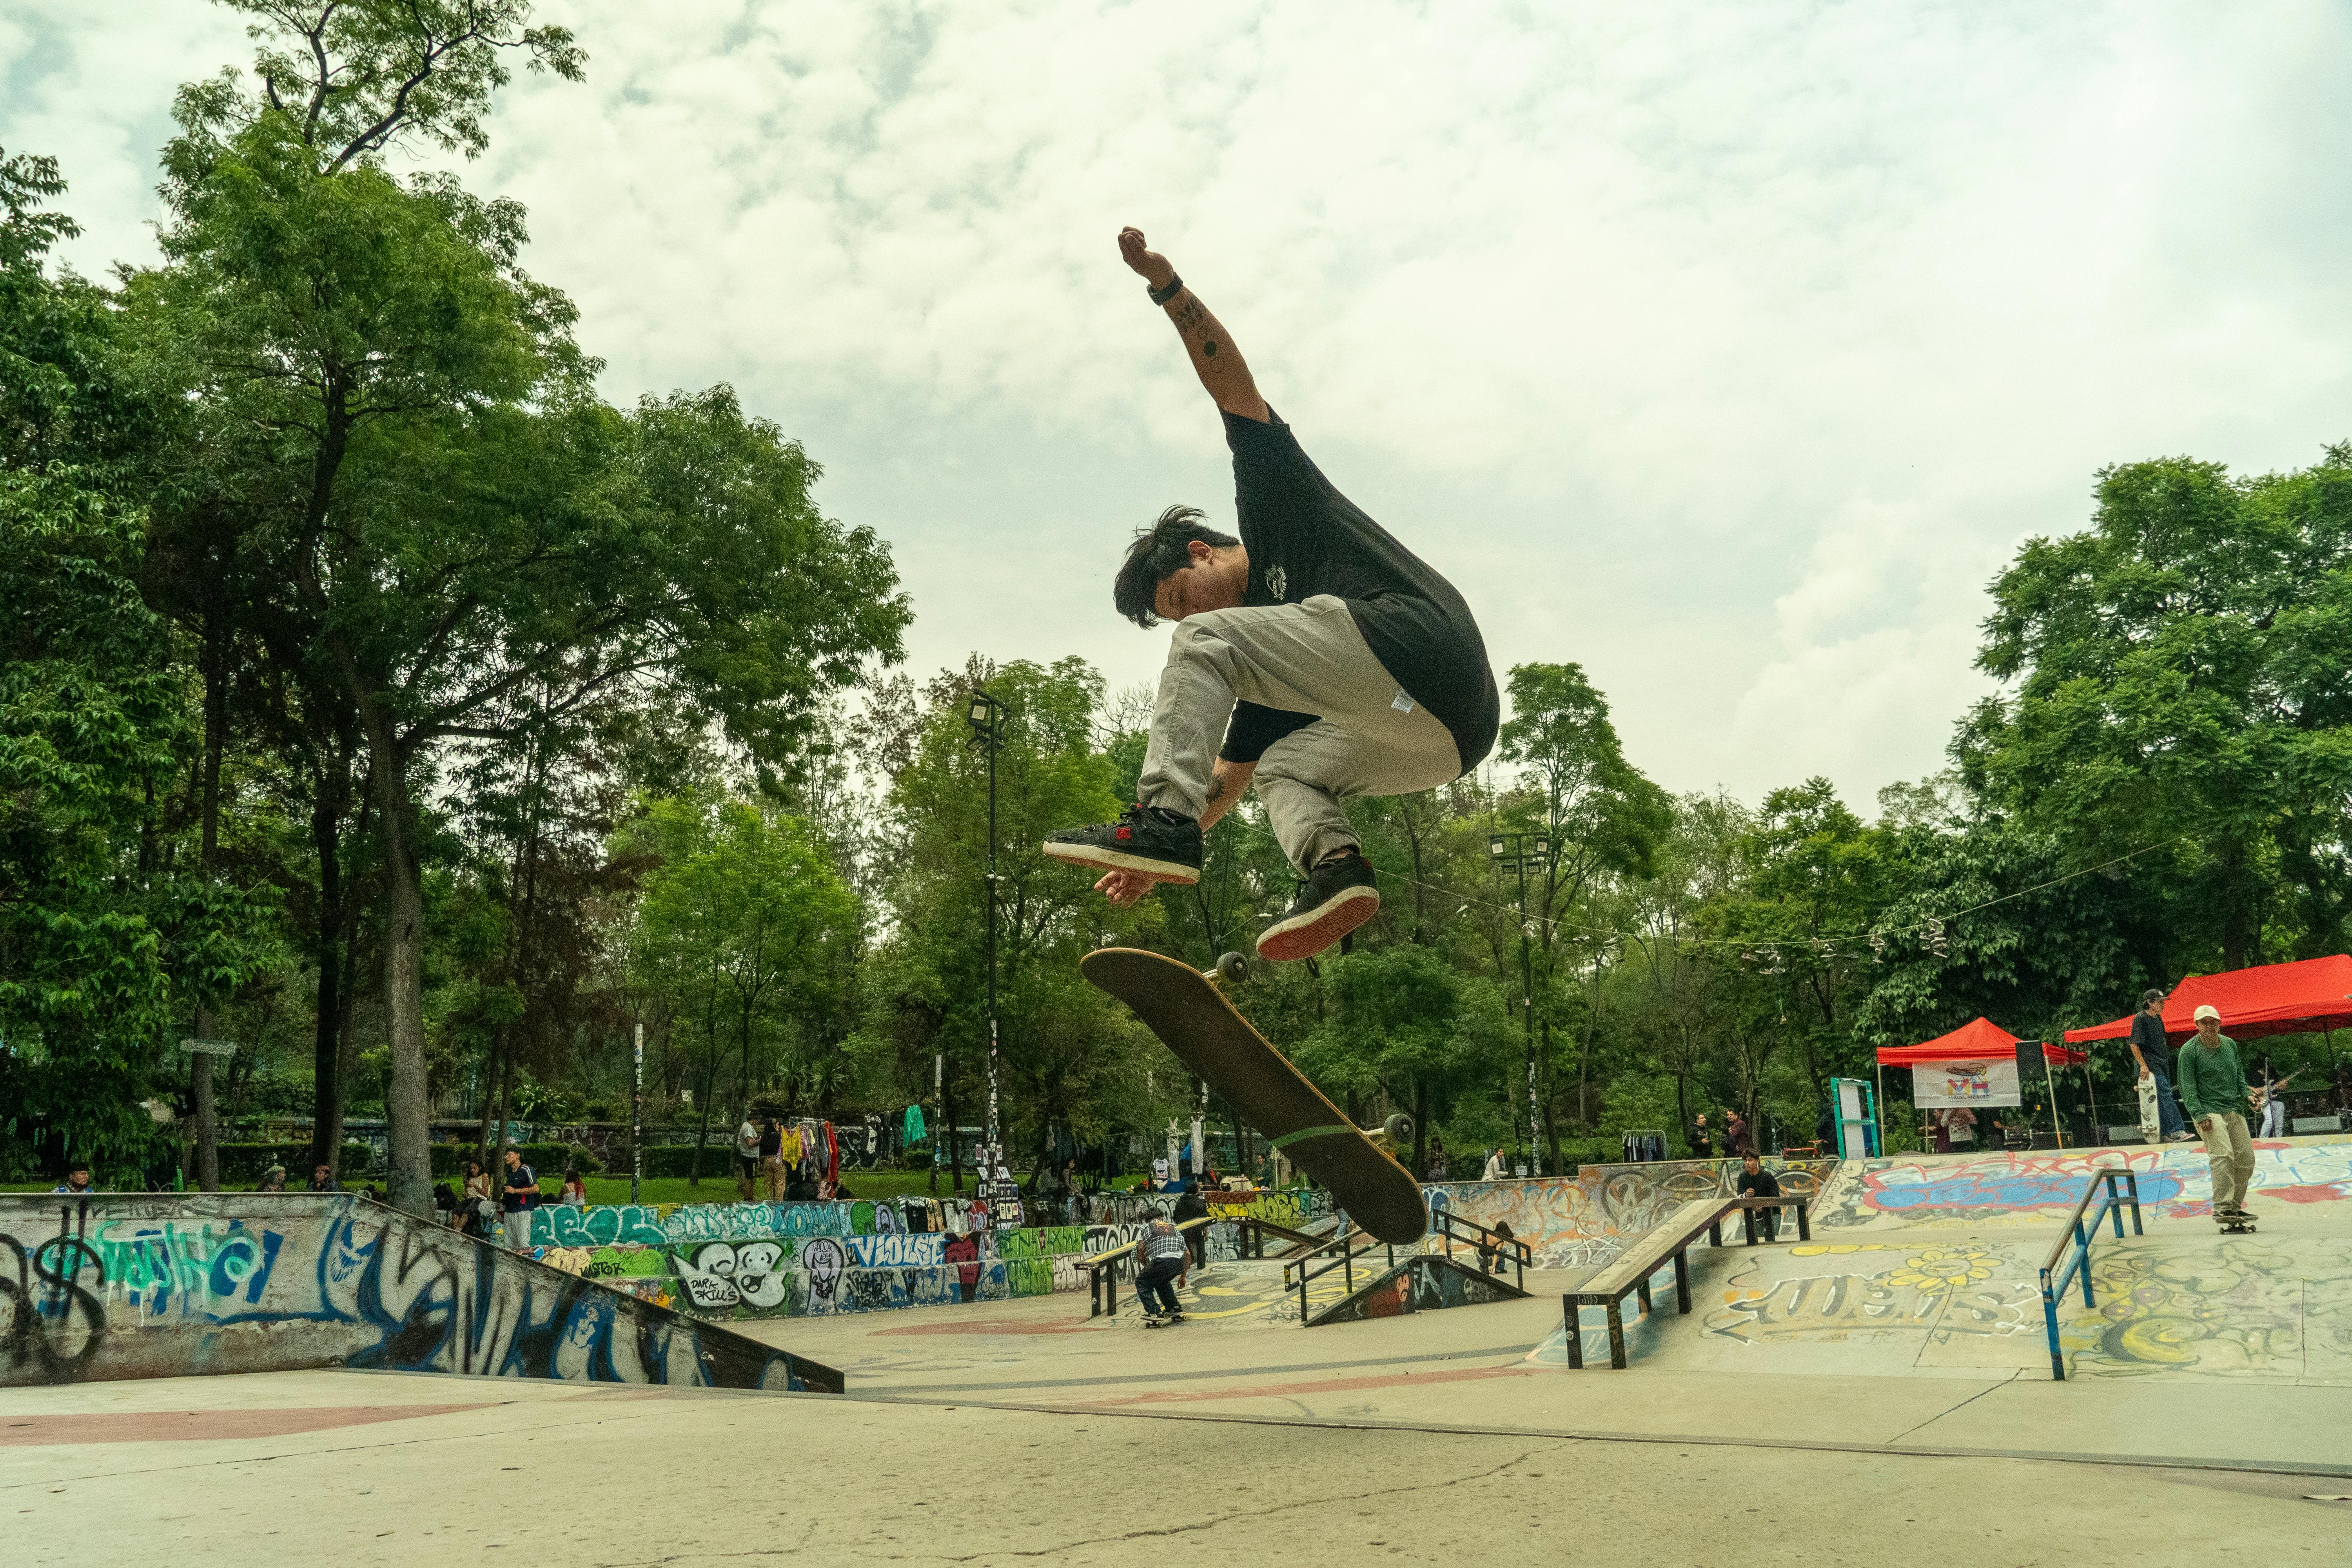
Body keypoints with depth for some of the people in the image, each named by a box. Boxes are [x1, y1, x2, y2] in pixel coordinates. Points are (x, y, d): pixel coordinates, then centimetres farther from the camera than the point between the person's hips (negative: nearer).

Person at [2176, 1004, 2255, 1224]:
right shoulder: (2189, 1051, -7)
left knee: (2246, 1158, 4)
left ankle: (2235, 1206, 16)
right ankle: (2222, 1208, -22)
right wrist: (2199, 1115, -18)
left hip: (2233, 1110, 7)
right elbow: (2187, 1087, -9)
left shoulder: (2230, 1044, 12)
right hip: (2209, 1111, -7)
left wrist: (2245, 1096, 9)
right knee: (2223, 1155, -21)